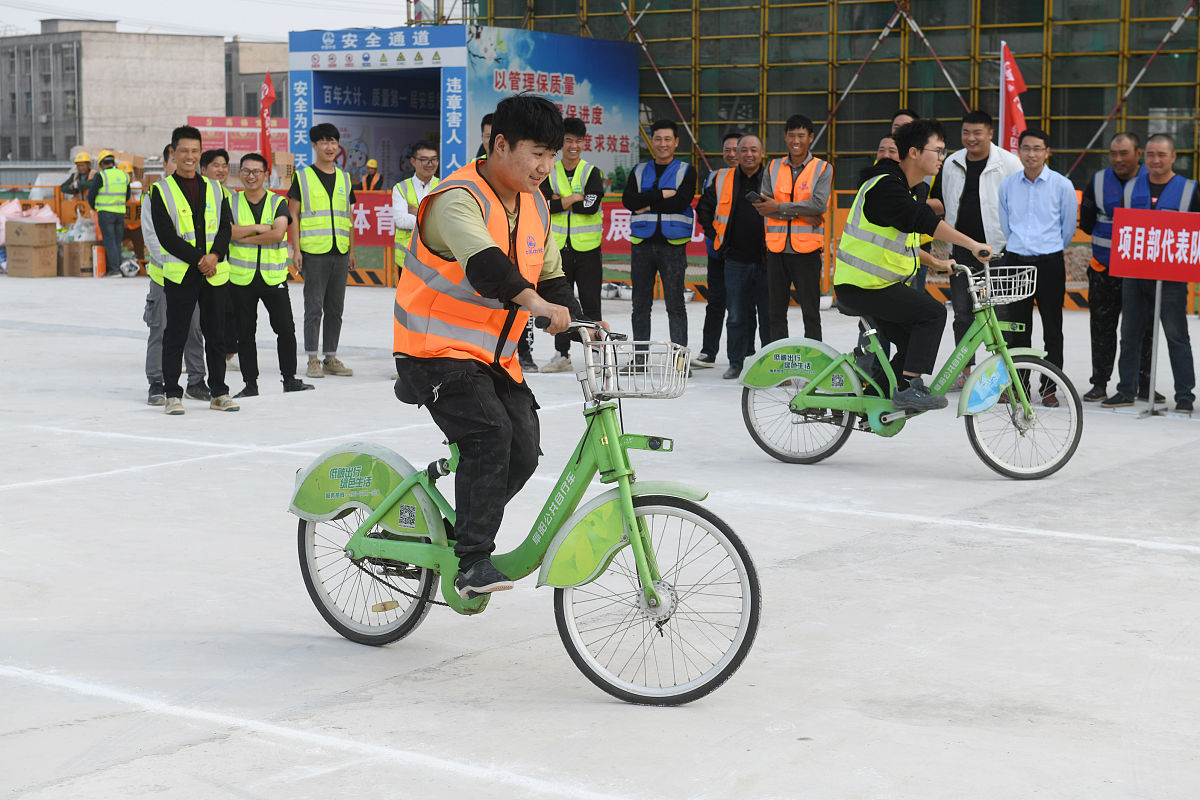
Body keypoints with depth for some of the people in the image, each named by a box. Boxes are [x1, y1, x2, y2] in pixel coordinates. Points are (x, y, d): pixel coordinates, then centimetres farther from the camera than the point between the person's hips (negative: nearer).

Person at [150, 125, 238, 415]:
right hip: (180, 274, -3)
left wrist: (215, 255, -12)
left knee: (215, 334, 9)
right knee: (175, 336, 0)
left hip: (215, 272, 4)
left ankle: (218, 393, 17)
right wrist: (198, 259, -15)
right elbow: (166, 235, -8)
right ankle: (173, 394, 7)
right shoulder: (162, 190, 0)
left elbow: (226, 227, 7)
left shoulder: (214, 189, 12)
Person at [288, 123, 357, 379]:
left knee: (335, 308, 8)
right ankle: (313, 360, 3)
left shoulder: (344, 179, 14)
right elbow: (294, 215, 0)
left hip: (340, 253, 4)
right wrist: (296, 249, -8)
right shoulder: (303, 177, 1)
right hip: (314, 252, -4)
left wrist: (352, 250, 13)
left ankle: (331, 358, 15)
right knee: (314, 307, -3)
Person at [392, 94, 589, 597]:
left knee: (522, 451, -5)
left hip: (494, 357, 8)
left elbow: (550, 277, 17)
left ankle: (460, 534, 17)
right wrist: (534, 302, -52)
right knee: (489, 433, -27)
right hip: (437, 352, -8)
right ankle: (472, 561, -22)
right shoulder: (458, 199, -18)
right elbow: (482, 261, -38)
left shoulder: (535, 206, 9)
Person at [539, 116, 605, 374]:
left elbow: (591, 206, -15)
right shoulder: (550, 173, 6)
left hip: (588, 248, -2)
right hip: (559, 246, 2)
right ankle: (562, 354, 15)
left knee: (590, 302, -1)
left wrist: (560, 202, -10)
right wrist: (575, 198, -16)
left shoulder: (592, 173, 0)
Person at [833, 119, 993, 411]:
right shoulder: (886, 186, -18)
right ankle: (909, 387, -16)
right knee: (933, 312, -17)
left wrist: (934, 262, 26)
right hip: (862, 286, -10)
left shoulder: (900, 186, 16)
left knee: (913, 342, 14)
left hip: (879, 283, 10)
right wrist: (972, 244, -34)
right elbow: (926, 221, -31)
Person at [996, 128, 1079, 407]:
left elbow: (1069, 225, 8)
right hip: (1015, 260, 2)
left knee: (1052, 328, 1)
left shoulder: (1062, 185, -3)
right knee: (1017, 326, 6)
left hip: (1050, 262, -2)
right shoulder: (1007, 184, 5)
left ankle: (1049, 387, 8)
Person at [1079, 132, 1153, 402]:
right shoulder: (1098, 181, 5)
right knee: (1102, 327, 5)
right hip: (1104, 268, 2)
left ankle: (1144, 385, 14)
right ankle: (1099, 383, 13)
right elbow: (1087, 224, 9)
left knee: (1143, 329, 4)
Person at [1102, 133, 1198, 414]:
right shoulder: (1131, 187, 10)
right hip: (1134, 274, 4)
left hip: (1171, 277, -3)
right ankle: (1126, 391, 18)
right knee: (1130, 335, 9)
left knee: (1177, 336, -2)